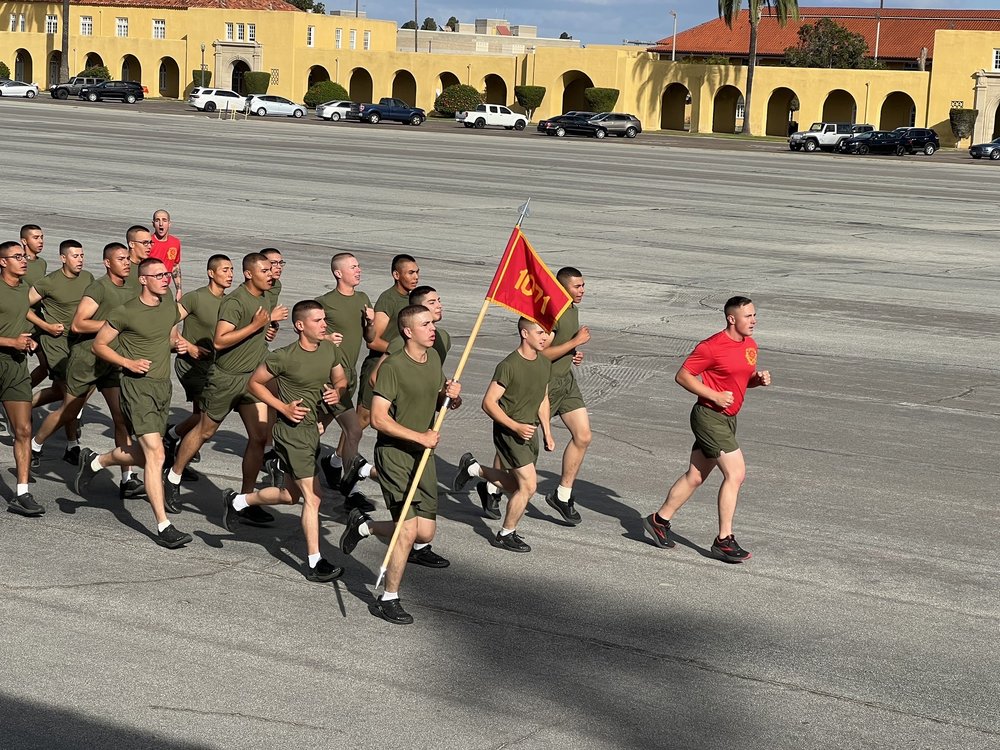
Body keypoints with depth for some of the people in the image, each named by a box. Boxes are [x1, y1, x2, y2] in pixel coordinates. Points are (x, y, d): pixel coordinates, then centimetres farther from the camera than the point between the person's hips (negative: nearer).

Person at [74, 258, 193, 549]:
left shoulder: (169, 303, 9)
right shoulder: (126, 313, -10)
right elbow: (99, 344, -1)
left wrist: (178, 344, 1)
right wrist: (128, 362, -14)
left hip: (164, 385, 7)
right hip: (138, 385, -7)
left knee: (142, 454, 15)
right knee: (156, 454, -15)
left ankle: (94, 461, 42)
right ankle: (164, 527, -14)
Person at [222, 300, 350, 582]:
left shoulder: (329, 349, 1)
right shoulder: (284, 357, -17)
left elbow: (341, 380, 17)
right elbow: (255, 383, -5)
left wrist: (337, 393, -6)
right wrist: (283, 407, -14)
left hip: (313, 429, 8)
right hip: (291, 430, -8)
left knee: (290, 494, 20)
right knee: (312, 497, -8)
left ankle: (238, 501, 41)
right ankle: (315, 563, -1)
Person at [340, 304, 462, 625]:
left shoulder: (433, 358, 7)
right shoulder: (393, 366, -17)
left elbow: (443, 402, 20)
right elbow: (378, 418, -20)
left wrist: (453, 396, -4)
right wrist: (420, 437, -21)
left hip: (423, 454, 8)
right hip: (394, 452, -8)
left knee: (425, 530, 7)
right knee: (408, 529, -12)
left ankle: (363, 525, 31)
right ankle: (388, 600, 3)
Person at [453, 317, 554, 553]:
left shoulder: (545, 364, 4)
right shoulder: (509, 366, -20)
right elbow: (489, 403, -18)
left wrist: (547, 433, 15)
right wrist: (516, 426, -24)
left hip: (530, 430, 8)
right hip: (508, 430, -8)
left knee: (517, 485, 16)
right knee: (528, 485, -12)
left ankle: (473, 469, 37)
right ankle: (506, 535, 5)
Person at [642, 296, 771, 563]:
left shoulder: (750, 345, 10)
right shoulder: (712, 347, -16)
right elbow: (682, 376, -12)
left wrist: (759, 379, 1)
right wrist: (714, 396, -18)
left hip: (727, 419, 9)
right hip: (709, 417, -9)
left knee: (695, 476, 13)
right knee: (736, 473, -13)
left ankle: (659, 520, 27)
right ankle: (724, 540, -7)